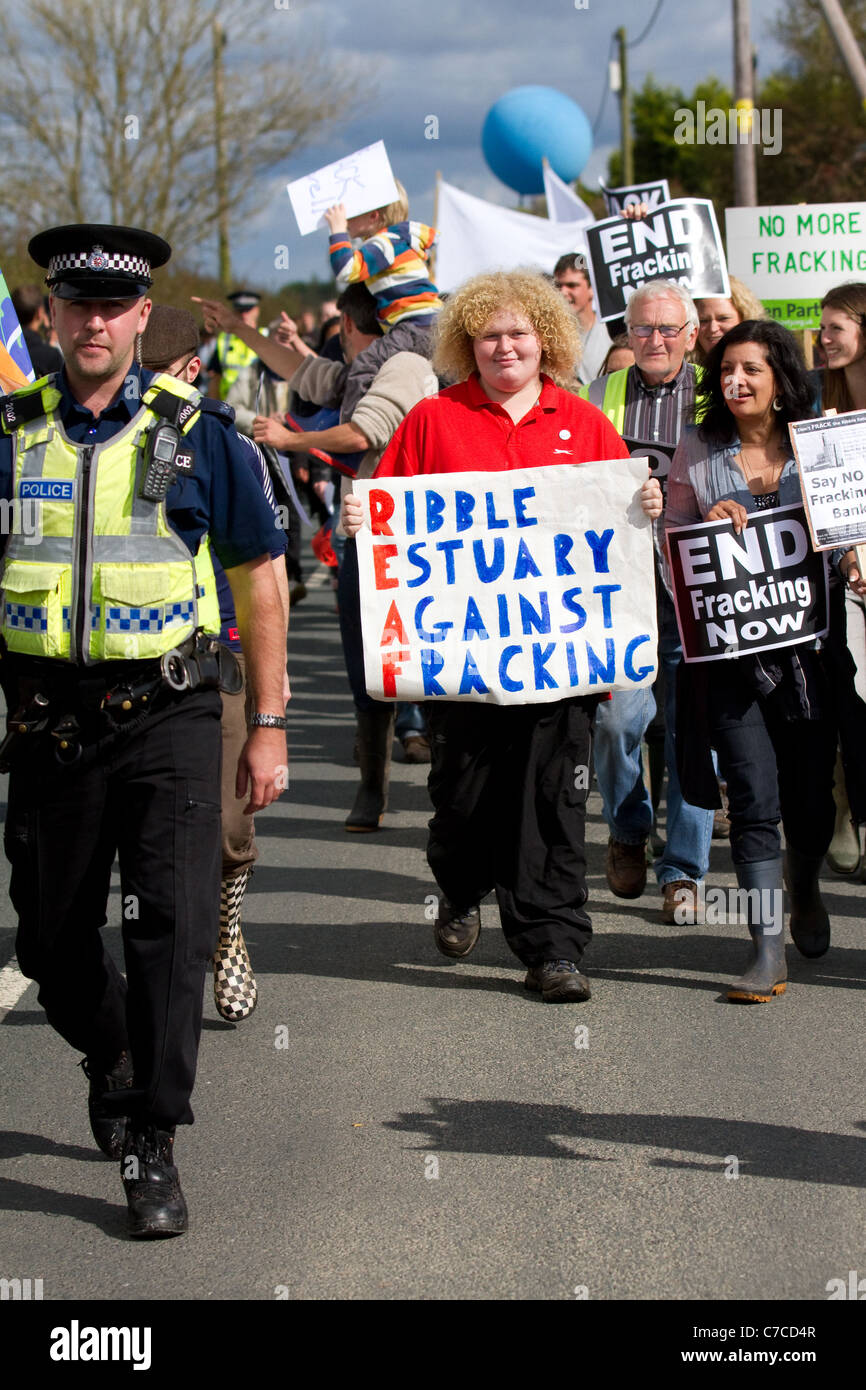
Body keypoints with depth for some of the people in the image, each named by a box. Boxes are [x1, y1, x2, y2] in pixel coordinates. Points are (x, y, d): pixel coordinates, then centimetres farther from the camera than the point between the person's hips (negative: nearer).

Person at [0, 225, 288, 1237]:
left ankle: (150, 1148, -4)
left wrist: (269, 726, 4)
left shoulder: (195, 430, 0)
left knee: (173, 924, -12)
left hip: (168, 710, -2)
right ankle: (112, 1053, 41)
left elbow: (258, 578, 6)